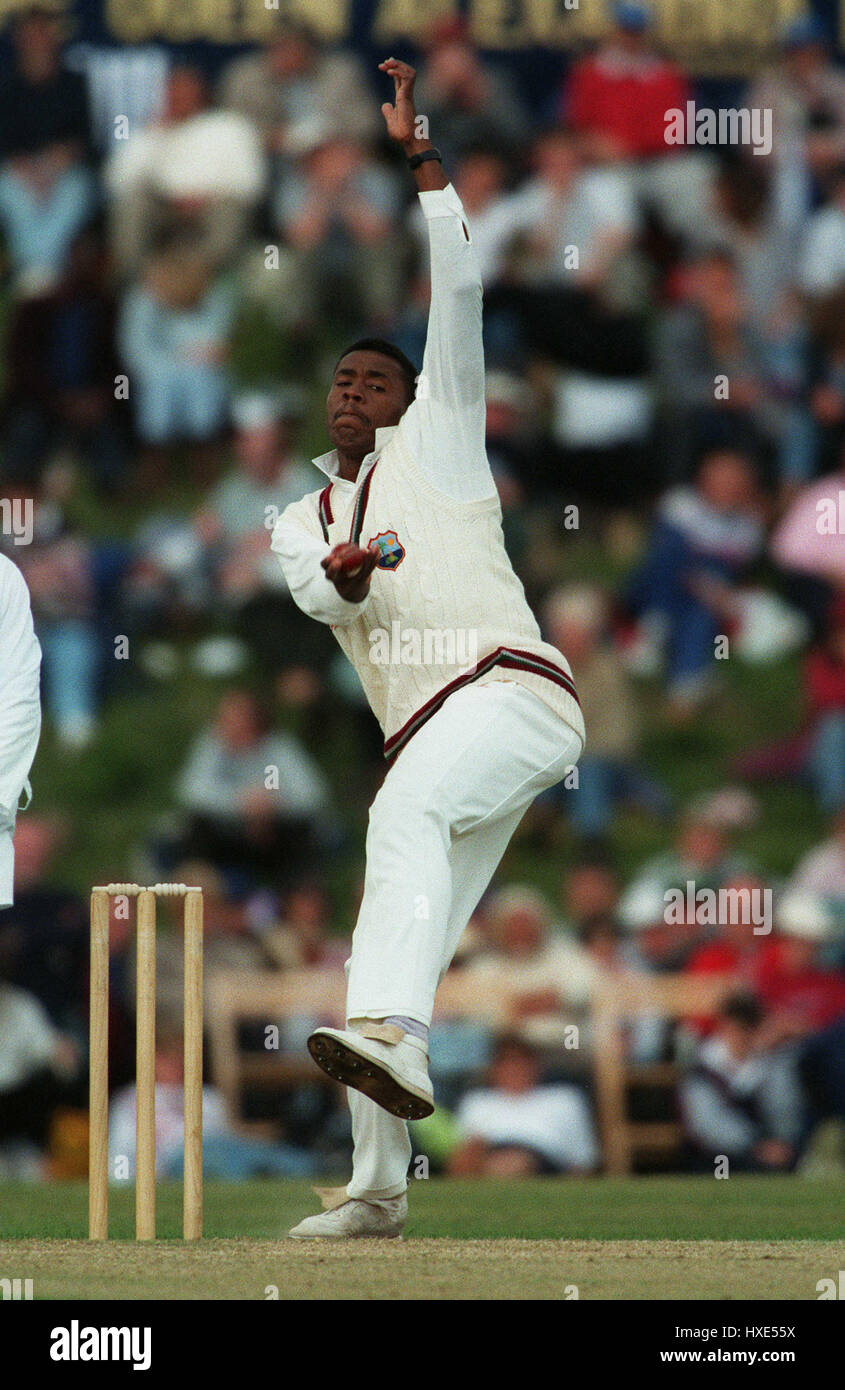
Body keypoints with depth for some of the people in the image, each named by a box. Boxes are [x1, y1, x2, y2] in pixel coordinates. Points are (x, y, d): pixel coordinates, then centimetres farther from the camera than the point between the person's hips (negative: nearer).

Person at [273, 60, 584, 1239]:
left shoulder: (434, 442, 14)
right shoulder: (300, 523, 24)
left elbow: (458, 296, 3)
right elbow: (316, 595, 0)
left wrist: (421, 157, -3)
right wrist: (346, 567, -25)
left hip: (508, 690, -7)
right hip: (428, 744, 7)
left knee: (407, 811, -35)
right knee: (395, 958, 6)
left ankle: (392, 1038, -54)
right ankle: (378, 1190, 12)